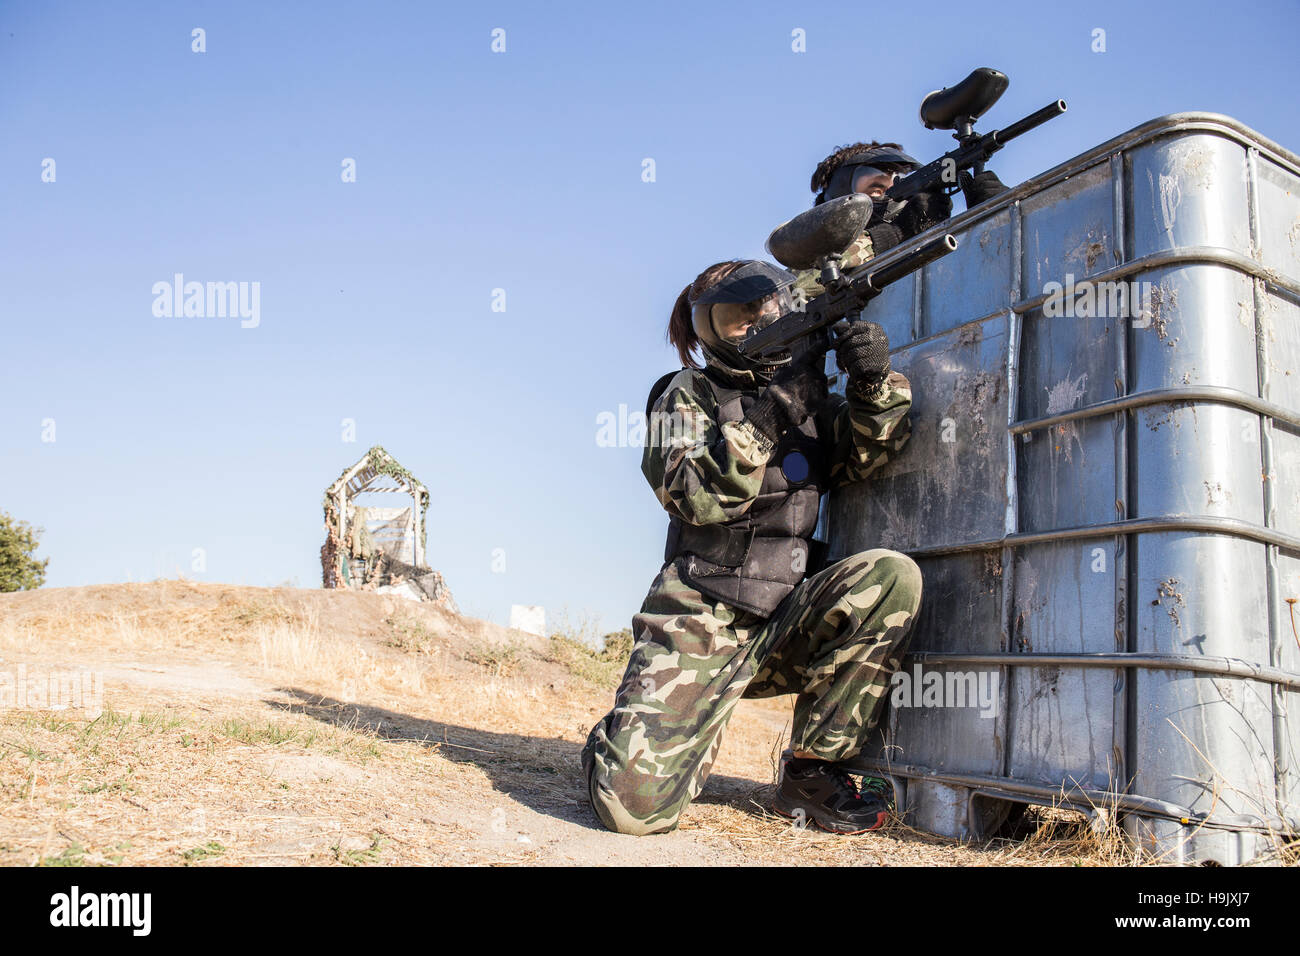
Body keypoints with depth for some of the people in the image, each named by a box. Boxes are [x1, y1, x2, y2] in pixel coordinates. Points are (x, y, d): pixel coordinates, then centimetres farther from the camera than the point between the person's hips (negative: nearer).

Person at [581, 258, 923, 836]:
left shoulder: (809, 398, 14)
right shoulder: (688, 394, 2)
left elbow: (862, 457, -3)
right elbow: (695, 496, -14)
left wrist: (874, 383, -20)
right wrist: (767, 417, -22)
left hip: (784, 622, 4)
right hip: (702, 617, -4)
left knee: (892, 576, -25)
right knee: (635, 805, -20)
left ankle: (810, 771, -12)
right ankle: (622, 747, 19)